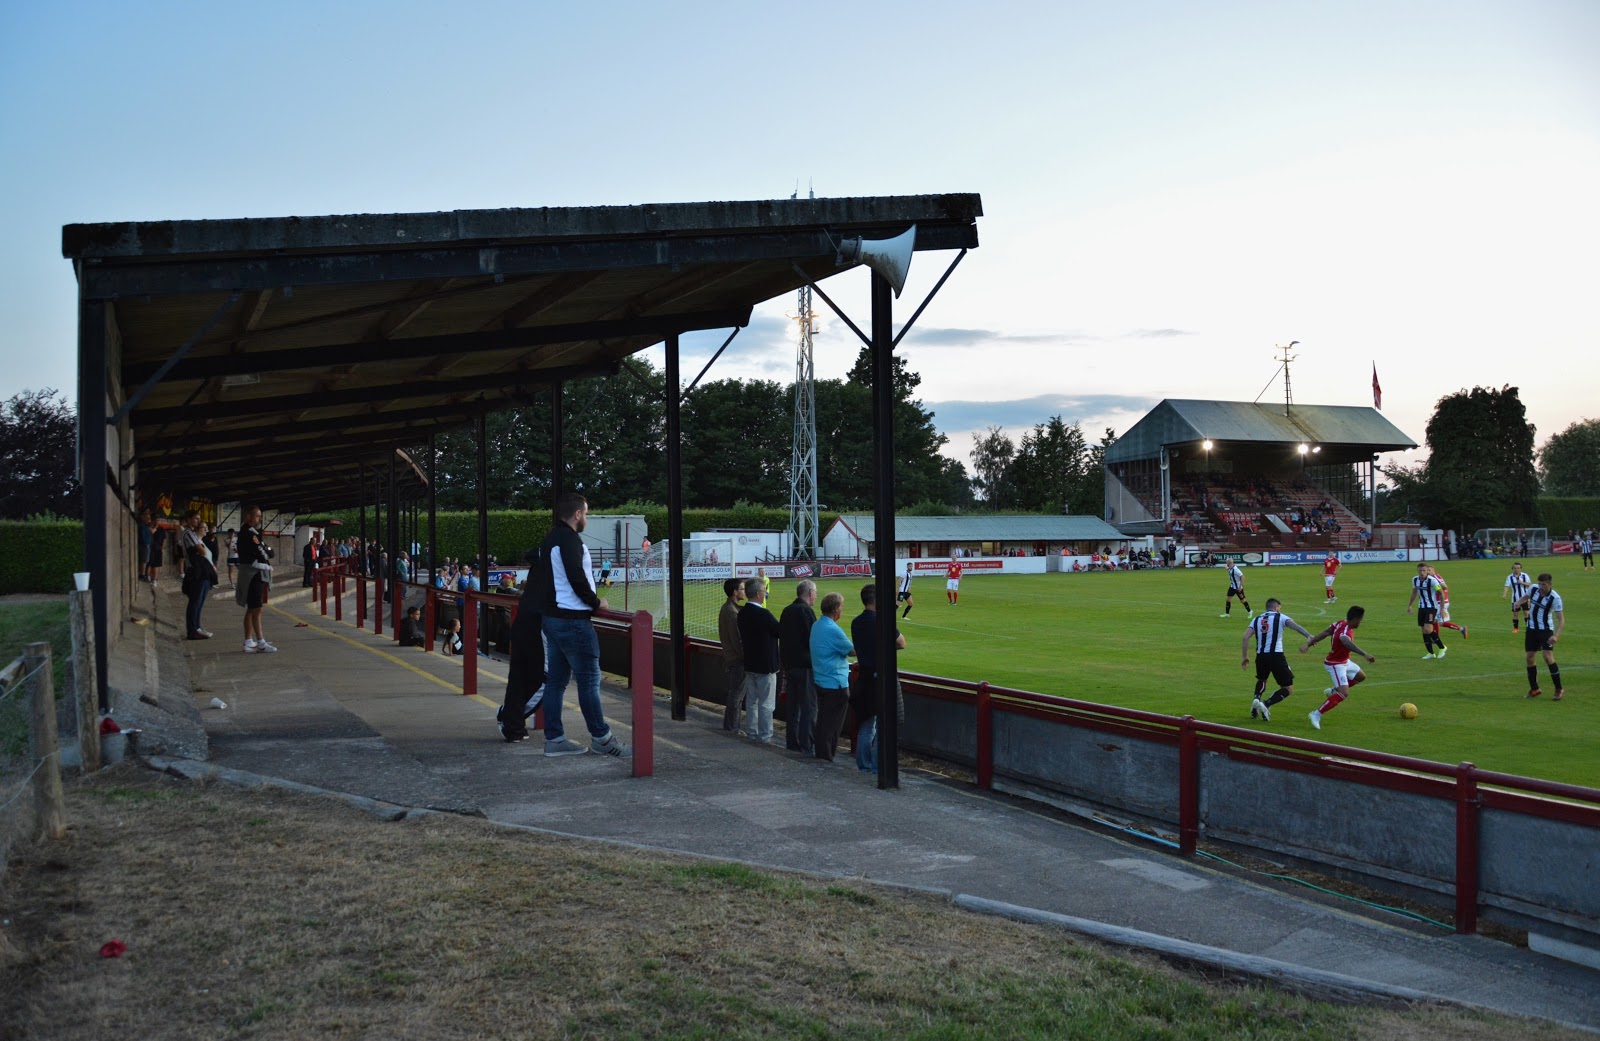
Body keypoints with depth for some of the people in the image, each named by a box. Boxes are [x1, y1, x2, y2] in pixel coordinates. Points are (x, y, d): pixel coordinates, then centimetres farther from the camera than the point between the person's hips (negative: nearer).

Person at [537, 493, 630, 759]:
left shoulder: (550, 539, 16)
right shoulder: (569, 540, -15)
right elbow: (577, 580, -21)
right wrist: (596, 602, -5)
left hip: (552, 617, 10)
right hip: (573, 620, -10)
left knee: (556, 679, 11)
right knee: (589, 679, -3)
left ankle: (554, 739, 14)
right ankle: (601, 738, 4)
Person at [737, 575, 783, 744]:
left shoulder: (742, 613, 1)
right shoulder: (763, 614, -22)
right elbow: (781, 632, -13)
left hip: (749, 664, 8)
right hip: (765, 665, -7)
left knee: (751, 700, 16)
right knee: (766, 703, 1)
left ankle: (752, 732, 23)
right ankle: (765, 735, 5)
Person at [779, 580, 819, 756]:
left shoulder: (787, 611, 10)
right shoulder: (806, 611, -14)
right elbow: (813, 639, -18)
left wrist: (784, 663, 17)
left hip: (789, 664, 8)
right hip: (805, 665, -8)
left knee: (793, 705, 16)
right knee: (809, 707, -4)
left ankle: (792, 742, 21)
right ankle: (807, 746, -5)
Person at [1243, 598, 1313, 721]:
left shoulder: (1256, 620, 17)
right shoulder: (1280, 617, 8)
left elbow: (1246, 638, 4)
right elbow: (1294, 625, -13)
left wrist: (1245, 657, 8)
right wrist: (1309, 636, -26)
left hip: (1261, 656, 4)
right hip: (1276, 656, -4)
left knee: (1261, 680, 34)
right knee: (1288, 689, 8)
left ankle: (1256, 699, 6)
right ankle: (1266, 704, -14)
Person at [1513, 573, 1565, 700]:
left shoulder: (1555, 598, -19)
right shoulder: (1533, 589, -6)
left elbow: (1561, 619, -20)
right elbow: (1526, 597, 21)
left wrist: (1556, 635, -33)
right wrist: (1518, 602, 3)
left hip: (1546, 629, -5)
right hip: (1531, 628, 5)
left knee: (1548, 657, -17)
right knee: (1529, 657, 6)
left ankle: (1559, 690, -7)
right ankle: (1534, 689, 19)